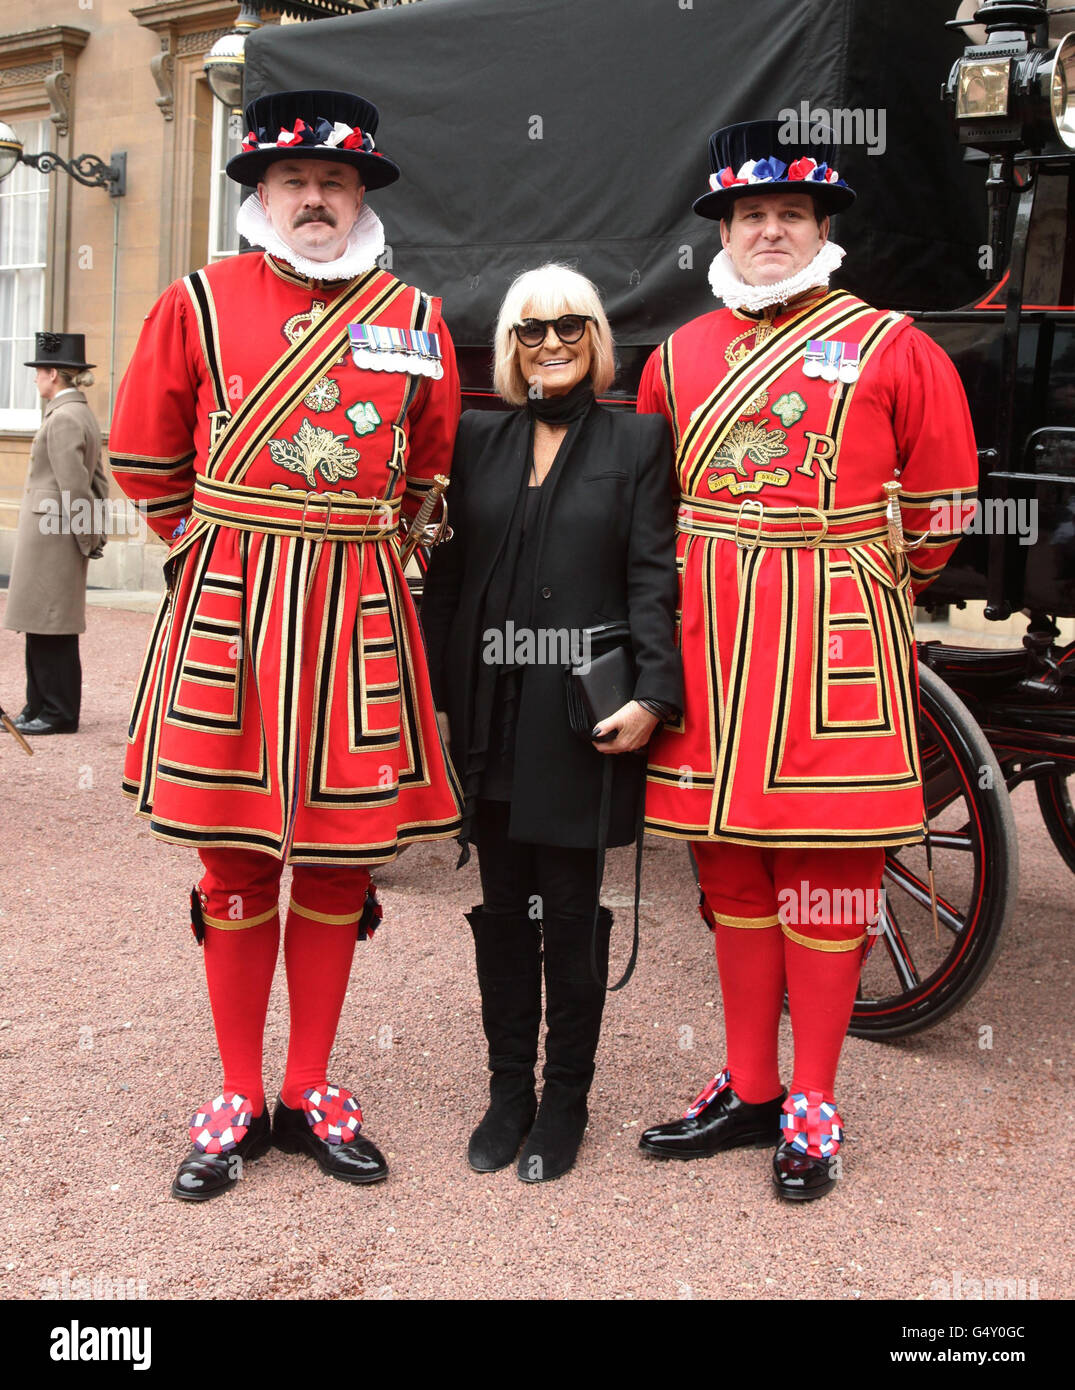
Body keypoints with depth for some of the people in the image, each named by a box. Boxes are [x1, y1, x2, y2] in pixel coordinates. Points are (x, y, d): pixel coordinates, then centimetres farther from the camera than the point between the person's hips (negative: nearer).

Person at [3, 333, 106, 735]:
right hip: (57, 535, 10)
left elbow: (74, 487, -18)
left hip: (52, 533, -10)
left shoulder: (62, 419, -15)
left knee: (51, 629, -4)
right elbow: (97, 481, 17)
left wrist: (87, 537, -12)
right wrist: (93, 534, 15)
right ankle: (41, 708, 19)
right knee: (45, 627, 13)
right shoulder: (84, 415, 16)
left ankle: (58, 713, 1)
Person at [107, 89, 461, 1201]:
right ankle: (238, 1100, 19)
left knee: (342, 855, 7)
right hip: (225, 609, -1)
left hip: (360, 610, 2)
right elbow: (145, 459, 10)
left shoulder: (413, 318, 6)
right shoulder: (198, 303, 1)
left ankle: (312, 1092, 22)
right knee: (236, 860, 5)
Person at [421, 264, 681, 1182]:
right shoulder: (478, 440, 11)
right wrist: (433, 692, 3)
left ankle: (565, 1102, 19)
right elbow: (445, 572, 10)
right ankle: (509, 1091, 24)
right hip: (491, 716, 3)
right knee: (503, 907, 11)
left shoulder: (637, 443, 3)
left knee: (572, 910, 5)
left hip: (586, 716, -3)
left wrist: (652, 694, -15)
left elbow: (653, 580, -4)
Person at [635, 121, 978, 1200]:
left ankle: (812, 1108, 15)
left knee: (824, 865, 2)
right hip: (709, 638, 4)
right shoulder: (678, 357, 11)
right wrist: (715, 587, 15)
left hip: (834, 636, -4)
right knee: (730, 865, 10)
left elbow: (941, 502, 6)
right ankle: (748, 1091, 24)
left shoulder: (891, 349, 1)